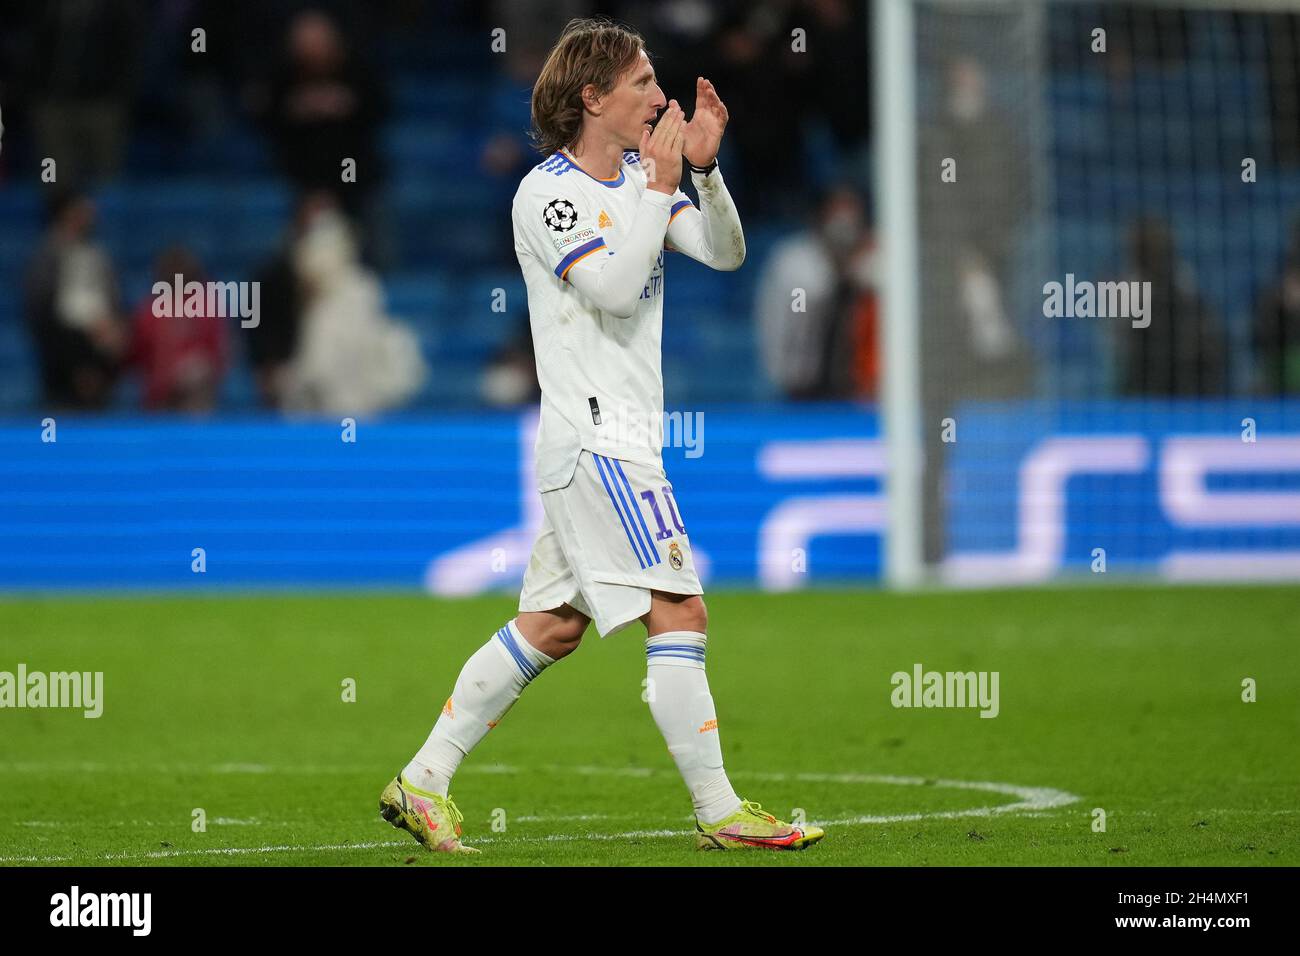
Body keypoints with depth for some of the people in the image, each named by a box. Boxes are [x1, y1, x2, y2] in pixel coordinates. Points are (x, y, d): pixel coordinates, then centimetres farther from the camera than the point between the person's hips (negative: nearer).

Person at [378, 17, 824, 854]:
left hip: (622, 436, 9)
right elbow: (615, 290, -21)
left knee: (552, 626, 10)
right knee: (679, 612, -11)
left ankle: (424, 783, 14)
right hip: (598, 435, -9)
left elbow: (725, 253, 10)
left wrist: (705, 169, -6)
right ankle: (719, 813, -8)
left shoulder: (640, 177, 13)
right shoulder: (547, 192, -12)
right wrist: (660, 186, -17)